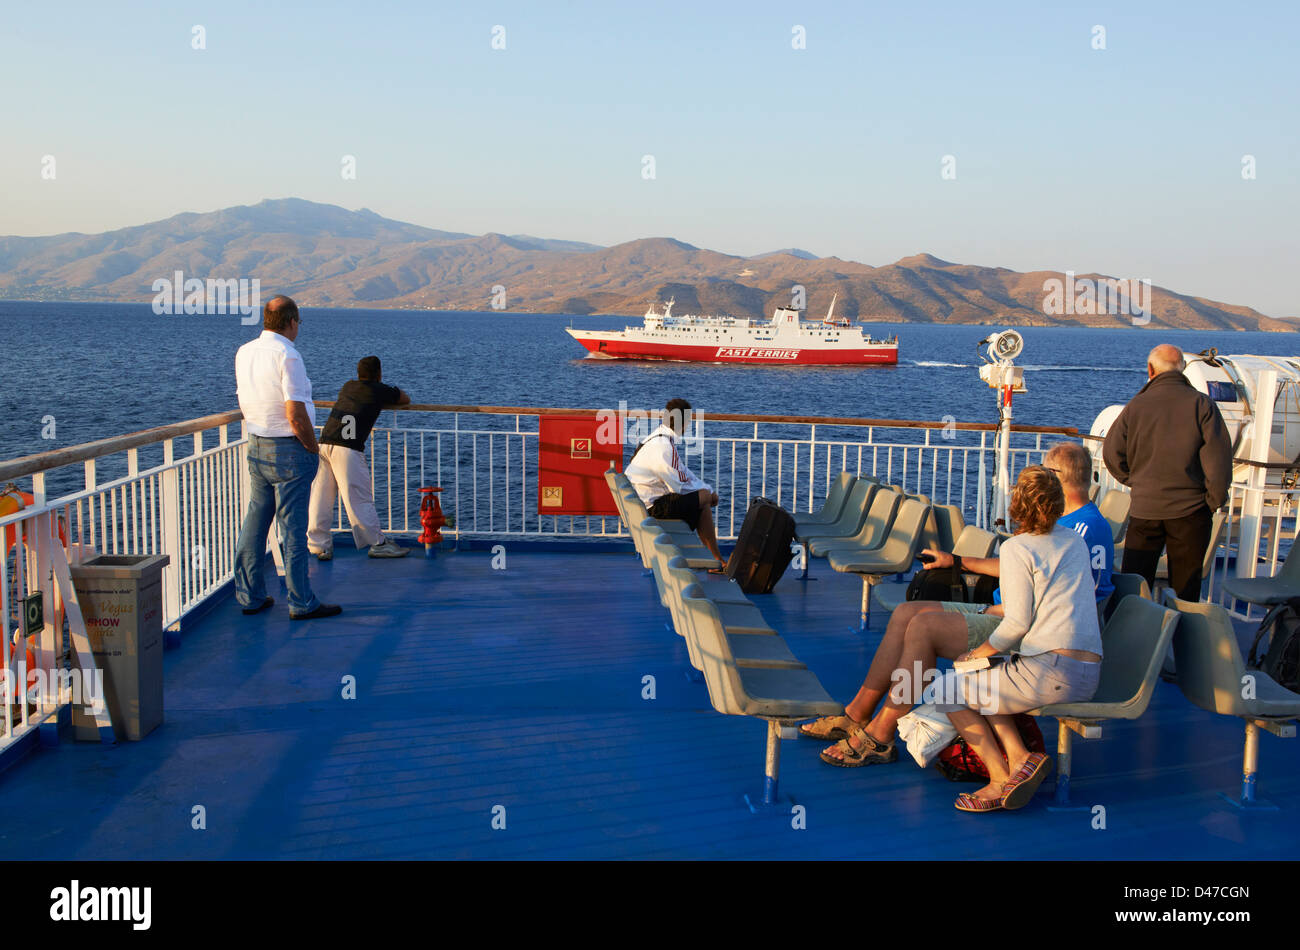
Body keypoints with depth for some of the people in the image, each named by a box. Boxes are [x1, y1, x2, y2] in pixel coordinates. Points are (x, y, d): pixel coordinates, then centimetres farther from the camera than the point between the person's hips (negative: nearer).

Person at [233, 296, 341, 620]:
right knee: (292, 527, -2)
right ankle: (301, 603, 4)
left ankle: (249, 596, 22)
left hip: (256, 447, 8)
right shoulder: (287, 355, -17)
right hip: (289, 450, -8)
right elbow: (296, 414, -20)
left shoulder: (243, 353, 8)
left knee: (254, 523, 14)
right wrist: (313, 447, -8)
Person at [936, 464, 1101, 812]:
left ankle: (1001, 779, -3)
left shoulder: (1016, 548, -7)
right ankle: (1019, 757, 3)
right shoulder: (1074, 541, 16)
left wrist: (978, 652, 5)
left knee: (948, 689, 5)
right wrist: (997, 609, 37)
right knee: (983, 686, 24)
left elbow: (1017, 625, -10)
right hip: (1088, 678, 8)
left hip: (1051, 671, -8)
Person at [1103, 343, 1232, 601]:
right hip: (1190, 509, -1)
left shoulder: (1136, 405, -1)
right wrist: (1214, 501, 0)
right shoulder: (1202, 404, -5)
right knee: (1186, 587, 8)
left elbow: (1111, 453, 1)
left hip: (1144, 508, 1)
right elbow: (1218, 457, -9)